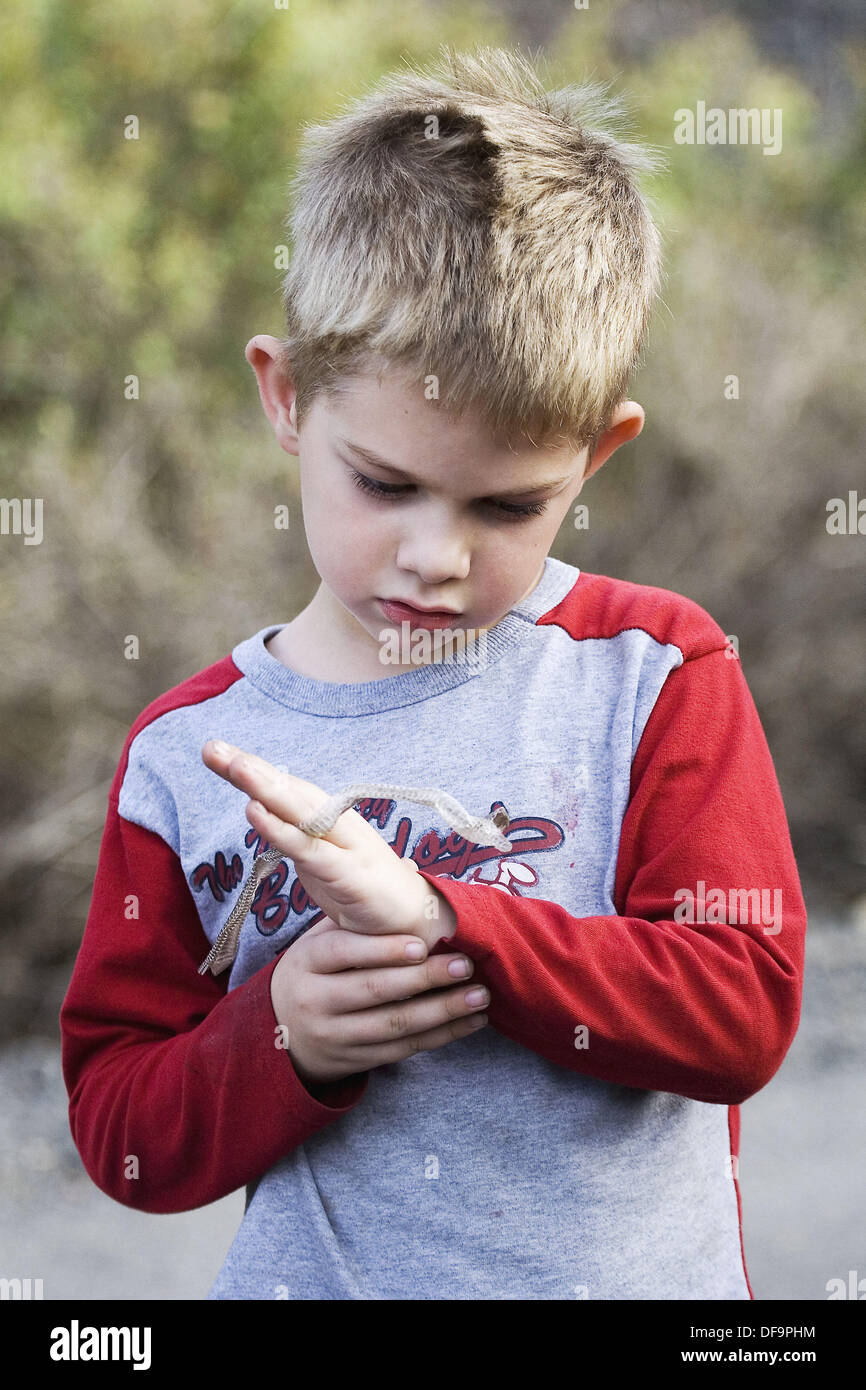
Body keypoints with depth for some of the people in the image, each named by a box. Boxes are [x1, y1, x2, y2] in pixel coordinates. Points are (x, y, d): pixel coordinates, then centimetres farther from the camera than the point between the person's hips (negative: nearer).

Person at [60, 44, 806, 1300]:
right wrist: (280, 1037, -18)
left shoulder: (652, 671, -6)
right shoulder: (187, 753, -2)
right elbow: (117, 1132, 0)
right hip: (312, 1280, 1)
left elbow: (745, 1009, -13)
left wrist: (441, 923, -21)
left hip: (634, 1273, 0)